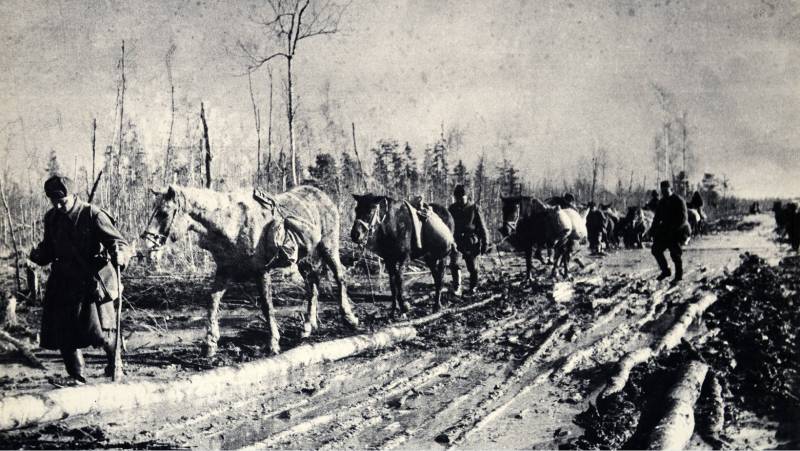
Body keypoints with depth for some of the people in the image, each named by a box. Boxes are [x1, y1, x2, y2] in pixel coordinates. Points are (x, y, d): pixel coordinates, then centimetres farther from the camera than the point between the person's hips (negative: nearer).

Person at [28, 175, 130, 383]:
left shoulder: (93, 215, -11)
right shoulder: (51, 218, 7)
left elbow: (119, 242, -14)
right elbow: (49, 249, 18)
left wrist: (119, 254, -37)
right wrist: (38, 255, -5)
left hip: (93, 282, -5)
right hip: (64, 283, 6)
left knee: (100, 331, -7)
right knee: (63, 334, 2)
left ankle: (114, 360, 25)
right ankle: (76, 377, 19)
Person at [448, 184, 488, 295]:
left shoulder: (473, 208, 0)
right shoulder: (452, 209, 6)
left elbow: (481, 227, 2)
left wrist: (484, 243, -1)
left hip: (470, 241, -1)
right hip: (456, 240, 1)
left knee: (471, 266, 4)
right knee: (453, 263, -17)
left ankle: (473, 287, 23)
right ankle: (457, 288, -11)